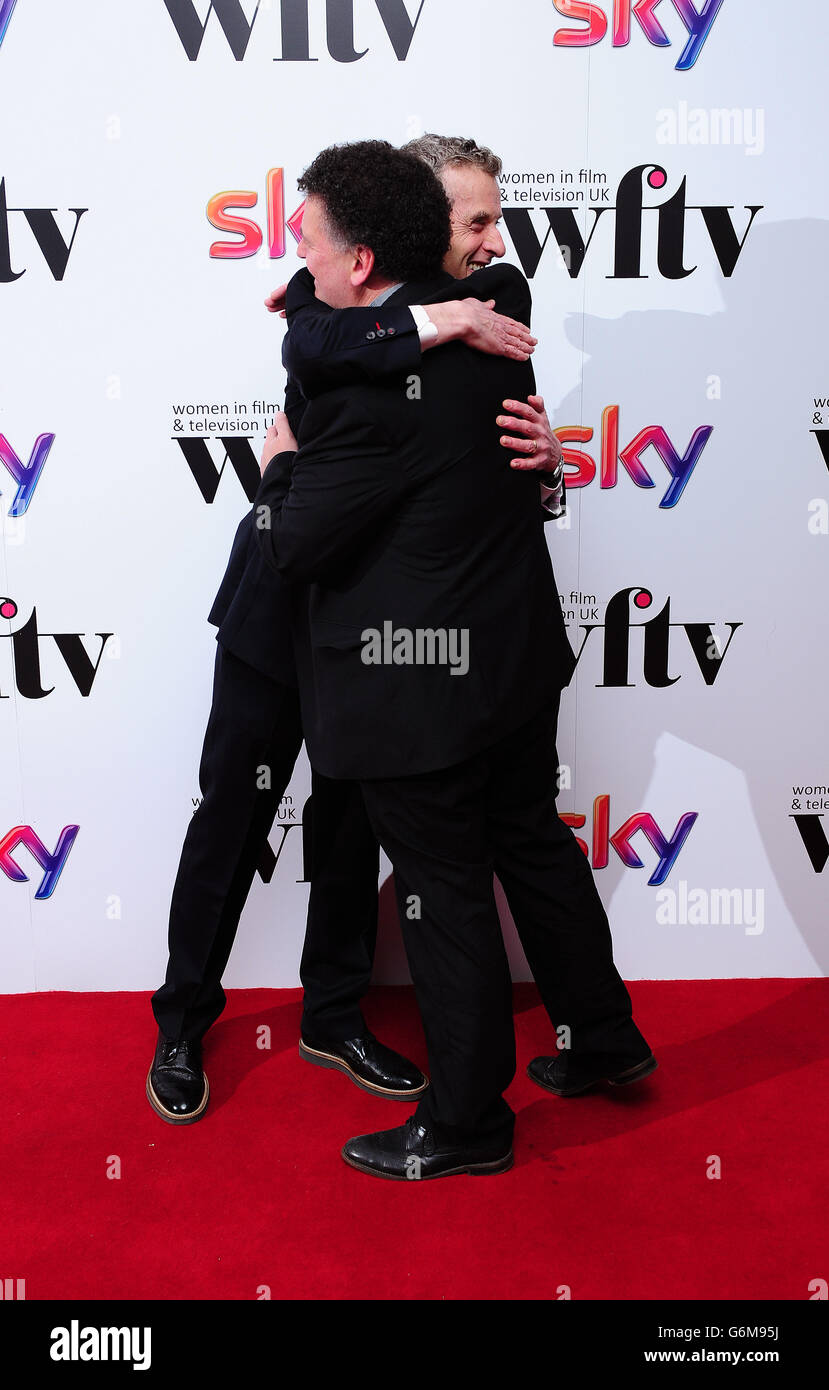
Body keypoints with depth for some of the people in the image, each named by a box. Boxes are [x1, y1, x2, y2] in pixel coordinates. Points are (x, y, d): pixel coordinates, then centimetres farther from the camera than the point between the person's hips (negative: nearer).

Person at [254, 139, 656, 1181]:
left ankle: (467, 1123, 27)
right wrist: (327, 304, 25)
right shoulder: (493, 308, 1)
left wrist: (279, 465, 2)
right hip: (517, 656, 9)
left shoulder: (364, 387, -25)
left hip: (419, 686, -8)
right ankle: (603, 1037, 42)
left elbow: (290, 545, -19)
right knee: (532, 838, 23)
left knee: (445, 897, 6)